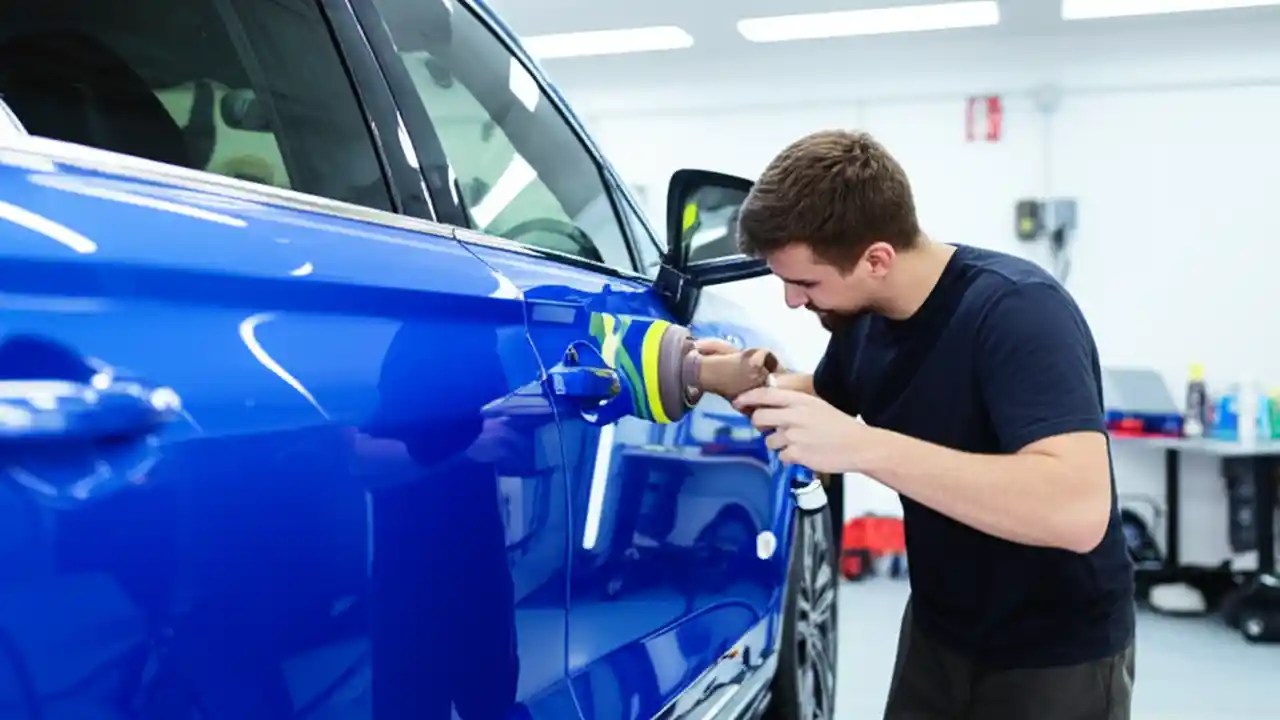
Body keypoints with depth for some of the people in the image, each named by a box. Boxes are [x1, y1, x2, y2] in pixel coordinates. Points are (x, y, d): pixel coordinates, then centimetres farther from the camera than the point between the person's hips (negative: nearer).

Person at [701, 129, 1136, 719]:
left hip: (1056, 653, -6)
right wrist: (751, 384, -7)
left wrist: (864, 447, -43)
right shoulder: (862, 315, -6)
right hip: (938, 628, 7)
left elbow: (1079, 510, -39)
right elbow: (823, 399, 15)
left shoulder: (1016, 310, -27)